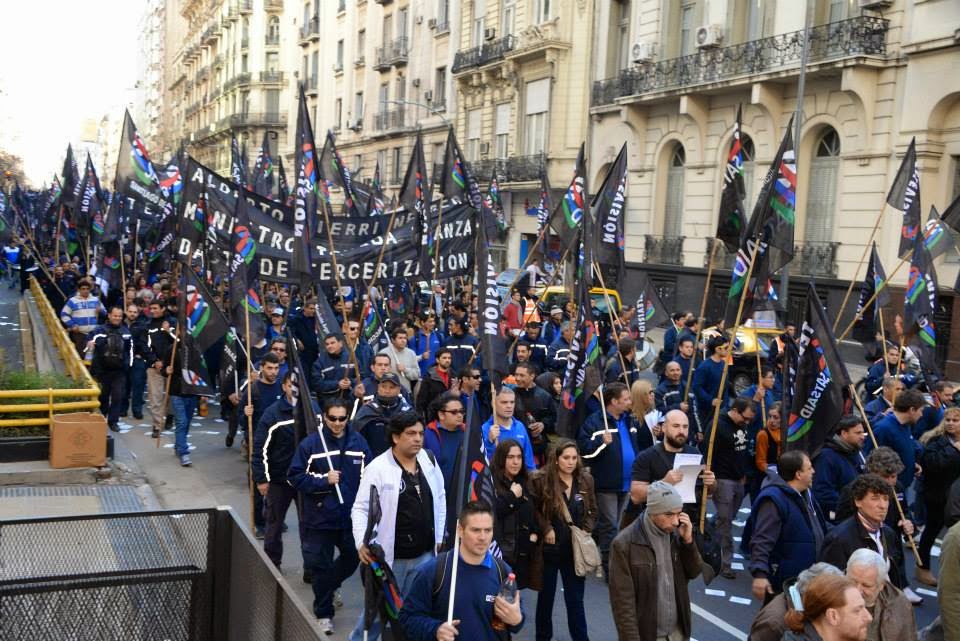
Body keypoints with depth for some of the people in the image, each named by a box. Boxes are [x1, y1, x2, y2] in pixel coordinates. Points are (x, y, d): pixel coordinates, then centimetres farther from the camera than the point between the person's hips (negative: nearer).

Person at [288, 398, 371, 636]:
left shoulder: (358, 442, 0)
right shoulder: (310, 444, -9)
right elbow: (295, 477, -8)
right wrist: (323, 480, -19)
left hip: (351, 516, 3)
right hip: (319, 517, -3)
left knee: (351, 558, 19)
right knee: (320, 565, 5)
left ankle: (329, 587, 49)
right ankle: (324, 613, 21)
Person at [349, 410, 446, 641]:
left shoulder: (429, 461, 2)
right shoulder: (378, 468, -13)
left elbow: (440, 499, 13)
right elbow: (360, 509, -11)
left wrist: (440, 537, 10)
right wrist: (362, 543, -24)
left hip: (424, 555, 4)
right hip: (389, 557, -4)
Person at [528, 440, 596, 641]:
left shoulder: (586, 480, 0)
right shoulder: (541, 480, -12)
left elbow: (592, 510, 10)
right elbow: (533, 510, -6)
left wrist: (587, 530, -4)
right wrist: (546, 529, -14)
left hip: (576, 548, 2)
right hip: (549, 547, -2)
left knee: (575, 598, 7)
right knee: (546, 595, 14)